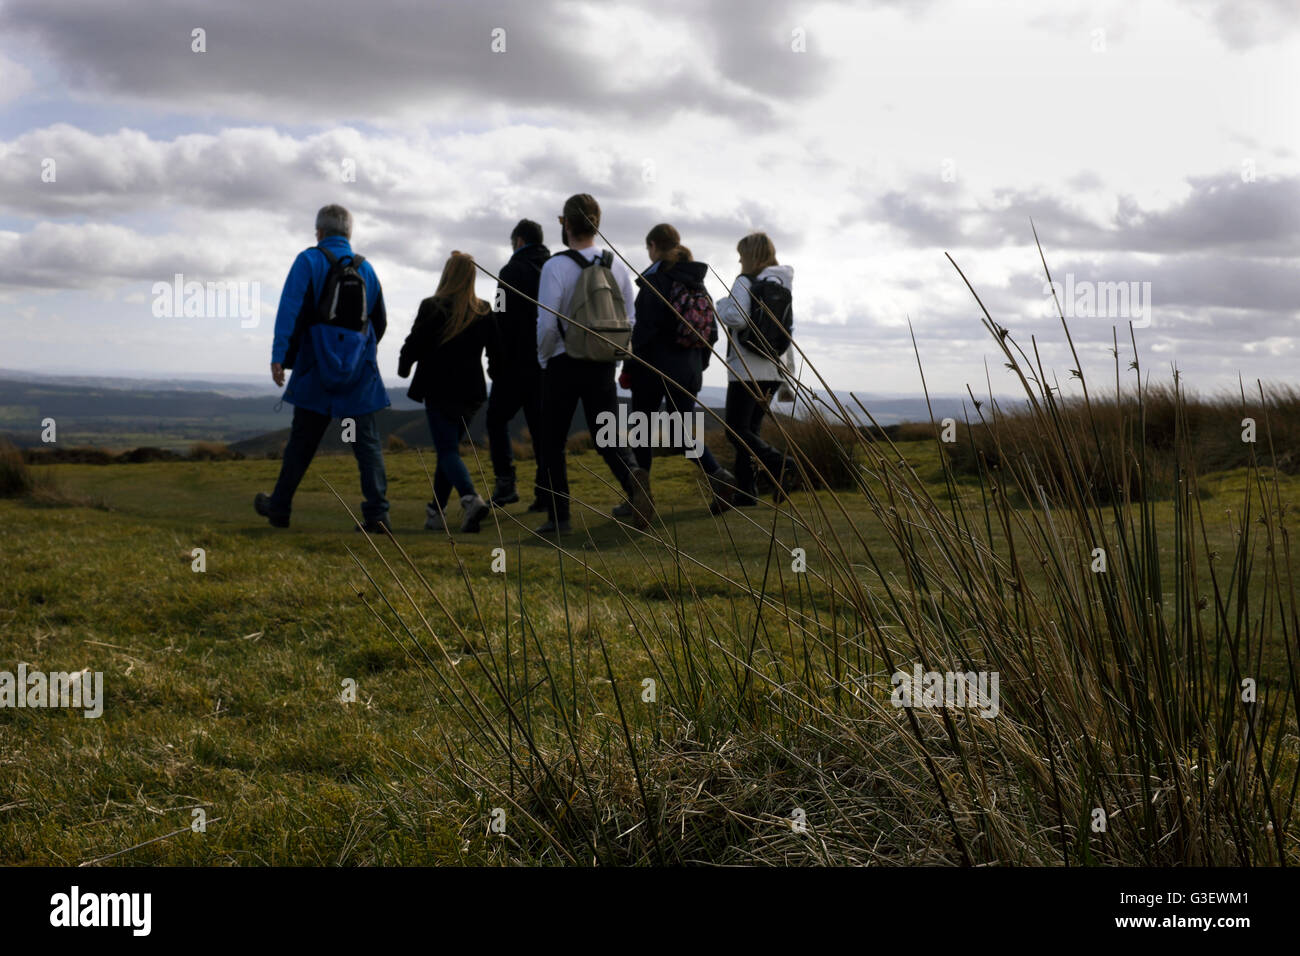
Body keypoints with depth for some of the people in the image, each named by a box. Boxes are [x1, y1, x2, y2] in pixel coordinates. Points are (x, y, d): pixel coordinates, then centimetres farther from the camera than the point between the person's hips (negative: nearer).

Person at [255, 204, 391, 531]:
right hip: (360, 371, 2)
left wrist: (279, 356, -16)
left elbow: (290, 310, -13)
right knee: (367, 442, 2)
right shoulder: (365, 268, 10)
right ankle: (377, 512, -8)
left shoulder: (309, 261, -1)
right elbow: (380, 321, 19)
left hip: (316, 370, -2)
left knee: (301, 442, 8)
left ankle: (279, 508, 21)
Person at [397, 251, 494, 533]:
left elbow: (414, 344, -6)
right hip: (470, 391, 5)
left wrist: (404, 366, 12)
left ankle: (470, 497, -29)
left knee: (447, 450, -5)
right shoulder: (484, 312, 3)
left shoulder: (432, 307, -10)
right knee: (449, 447, 15)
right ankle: (436, 510, 18)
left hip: (439, 389, -5)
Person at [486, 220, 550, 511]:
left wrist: (495, 362, -10)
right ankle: (546, 491, 4)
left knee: (497, 418, 7)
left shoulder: (513, 271, -9)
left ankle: (505, 482, -4)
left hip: (517, 364, -6)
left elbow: (503, 321, -15)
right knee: (541, 424, 8)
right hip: (548, 364, 6)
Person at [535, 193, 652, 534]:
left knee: (553, 443, 9)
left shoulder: (556, 266, -12)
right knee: (608, 436, 5)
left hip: (562, 365, -4)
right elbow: (630, 320, 7)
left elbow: (547, 324, -15)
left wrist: (544, 359, 2)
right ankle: (632, 476, -26)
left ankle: (558, 516, 10)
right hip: (603, 366, 4)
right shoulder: (617, 266, 3)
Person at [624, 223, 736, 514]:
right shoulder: (698, 282, 9)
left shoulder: (654, 279, -12)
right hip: (689, 370, 6)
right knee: (682, 431, 13)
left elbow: (645, 329, -17)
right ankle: (717, 474, -10)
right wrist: (699, 364, 18)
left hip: (654, 368, -6)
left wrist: (630, 369, -10)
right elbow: (711, 331, 11)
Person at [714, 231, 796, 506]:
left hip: (747, 369, -7)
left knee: (737, 430, -4)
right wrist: (788, 373, 21)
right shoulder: (781, 286, 14)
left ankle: (779, 466, -23)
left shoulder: (744, 282, -9)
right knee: (752, 428, 12)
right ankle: (746, 490, 8)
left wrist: (721, 305, -2)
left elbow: (736, 317, -24)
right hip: (773, 370, 7)